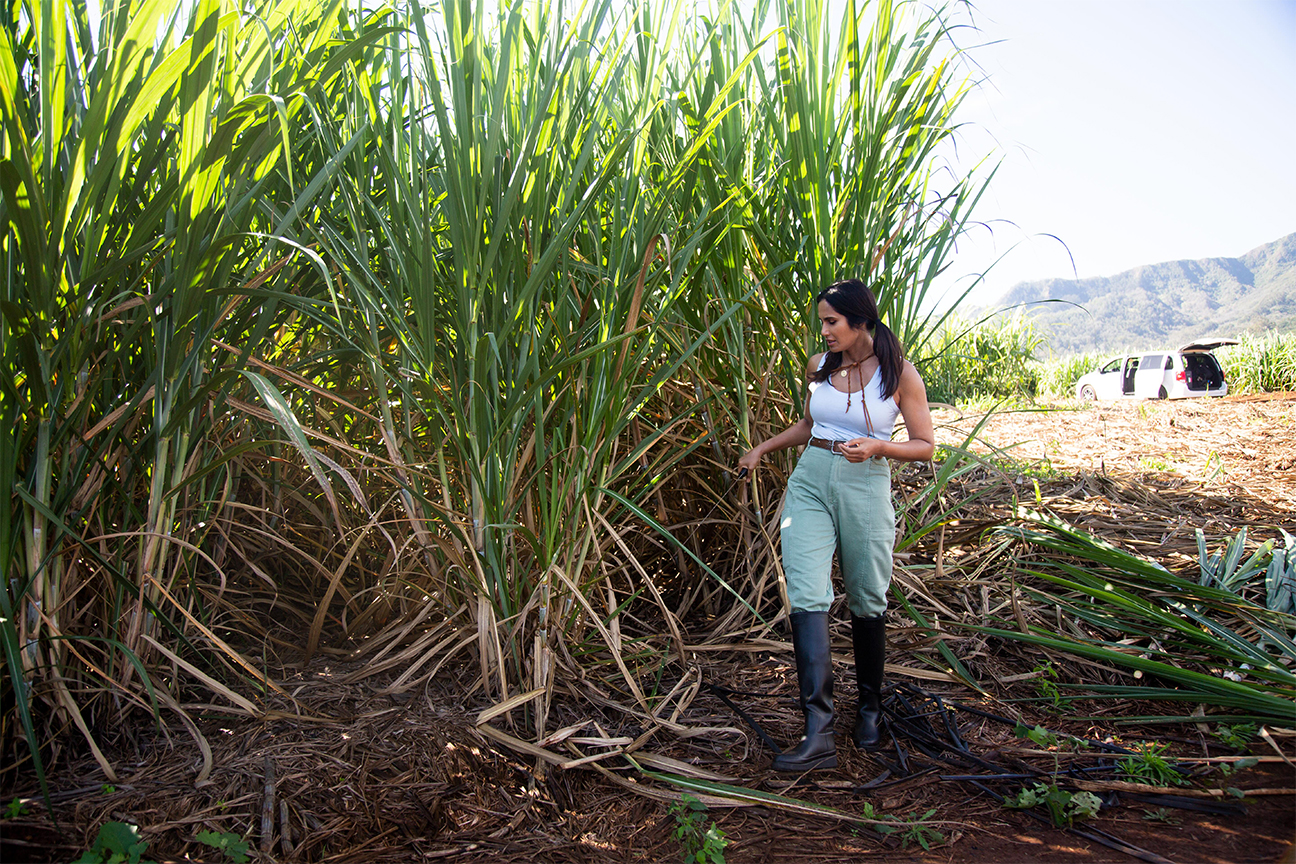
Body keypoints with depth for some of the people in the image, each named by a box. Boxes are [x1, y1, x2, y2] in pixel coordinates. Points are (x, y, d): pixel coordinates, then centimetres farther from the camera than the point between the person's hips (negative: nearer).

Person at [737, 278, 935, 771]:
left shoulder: (900, 374, -4)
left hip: (866, 489, -3)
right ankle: (818, 734, -12)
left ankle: (870, 707, 32)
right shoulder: (819, 366, 8)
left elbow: (925, 446, -1)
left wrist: (877, 446, -17)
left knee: (866, 603, 8)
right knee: (806, 597, -11)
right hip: (810, 484, 3)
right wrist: (762, 449, 19)